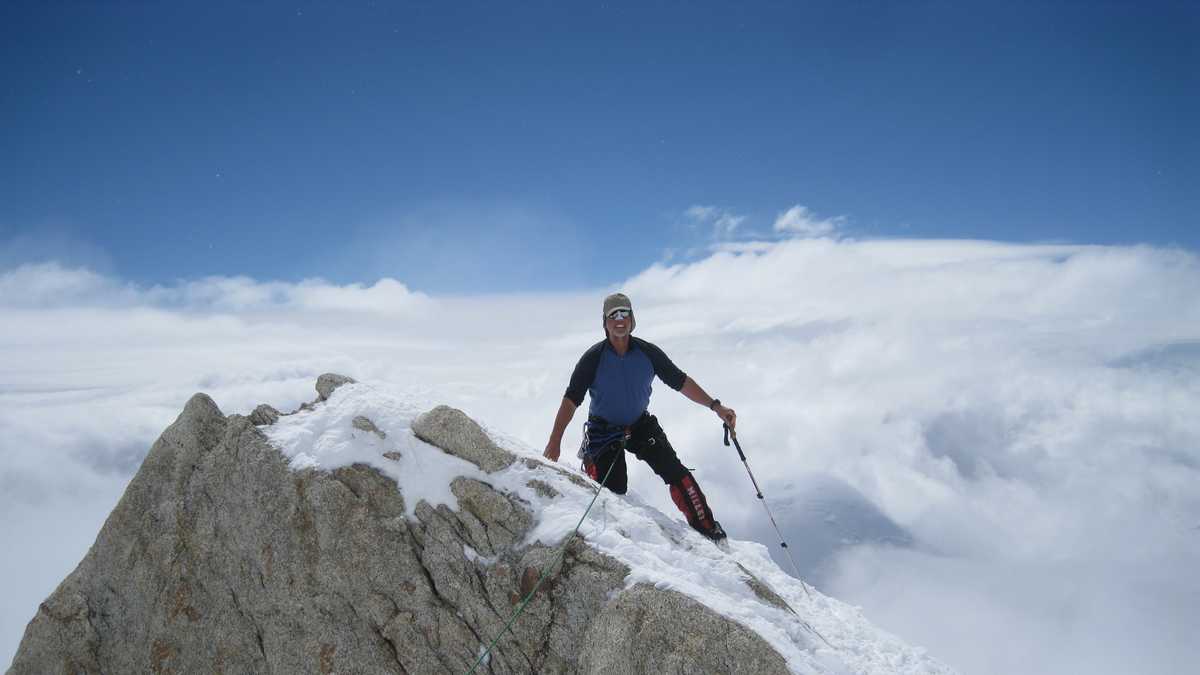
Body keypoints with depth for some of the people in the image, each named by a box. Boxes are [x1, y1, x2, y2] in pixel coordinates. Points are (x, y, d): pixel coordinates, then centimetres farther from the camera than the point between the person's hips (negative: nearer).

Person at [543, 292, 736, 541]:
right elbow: (571, 399, -14)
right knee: (612, 493, -13)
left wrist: (715, 406, -5)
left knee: (677, 473, -11)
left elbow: (681, 382, 0)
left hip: (641, 426, 2)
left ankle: (710, 533, -3)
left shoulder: (647, 352, -9)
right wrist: (554, 442, -20)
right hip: (604, 432, -2)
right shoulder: (594, 358, -15)